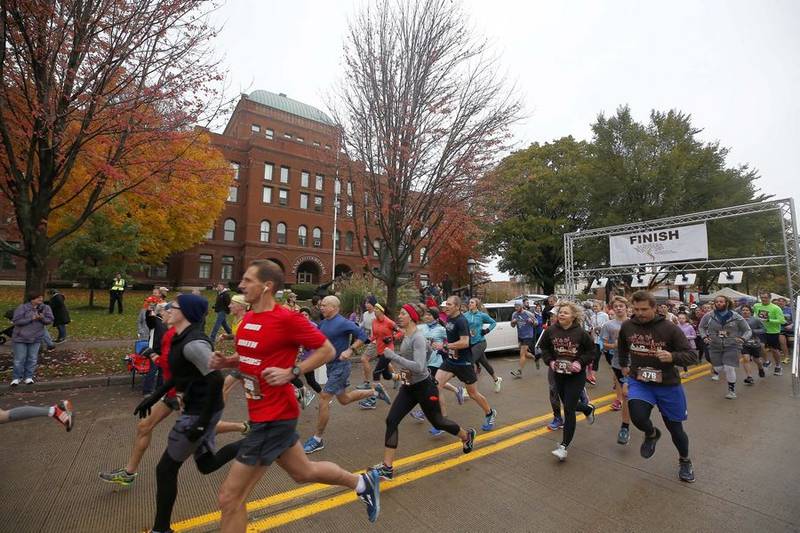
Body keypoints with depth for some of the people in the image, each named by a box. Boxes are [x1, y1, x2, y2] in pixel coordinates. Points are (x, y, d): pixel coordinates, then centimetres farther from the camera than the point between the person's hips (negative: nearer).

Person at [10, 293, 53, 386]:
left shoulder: (45, 308, -2)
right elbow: (16, 321, -15)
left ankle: (28, 377, 18)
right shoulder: (22, 308, -10)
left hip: (36, 338, 2)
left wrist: (42, 318, -24)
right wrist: (31, 318, -23)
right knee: (19, 359, 3)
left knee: (32, 358, 6)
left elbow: (50, 320, -4)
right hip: (20, 337, -2)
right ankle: (16, 378, 18)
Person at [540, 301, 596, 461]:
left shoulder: (581, 332, -15)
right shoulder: (551, 330, -8)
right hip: (559, 374, 4)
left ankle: (563, 446, 4)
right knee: (569, 405, 21)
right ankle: (588, 409, 56)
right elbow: (544, 347, 5)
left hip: (576, 376, -4)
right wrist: (550, 361, -9)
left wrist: (581, 362, -17)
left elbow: (591, 351, -3)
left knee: (568, 409, -6)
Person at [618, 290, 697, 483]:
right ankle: (652, 434, 15)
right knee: (638, 417, -23)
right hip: (638, 382, 1)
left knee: (675, 428, 13)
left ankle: (684, 461, 45)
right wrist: (623, 365, 25)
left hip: (668, 385, -1)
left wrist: (672, 357, -32)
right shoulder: (627, 326, -5)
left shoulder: (669, 328, -14)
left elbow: (691, 356, -12)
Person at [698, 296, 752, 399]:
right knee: (718, 367, 9)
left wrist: (743, 338, -16)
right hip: (714, 347, 1)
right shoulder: (708, 316, -5)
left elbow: (748, 330, 2)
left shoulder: (736, 317, -7)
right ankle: (717, 371, 48)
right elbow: (701, 327, 8)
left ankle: (732, 390, 15)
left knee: (729, 368, -6)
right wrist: (704, 337, -7)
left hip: (731, 347, -1)